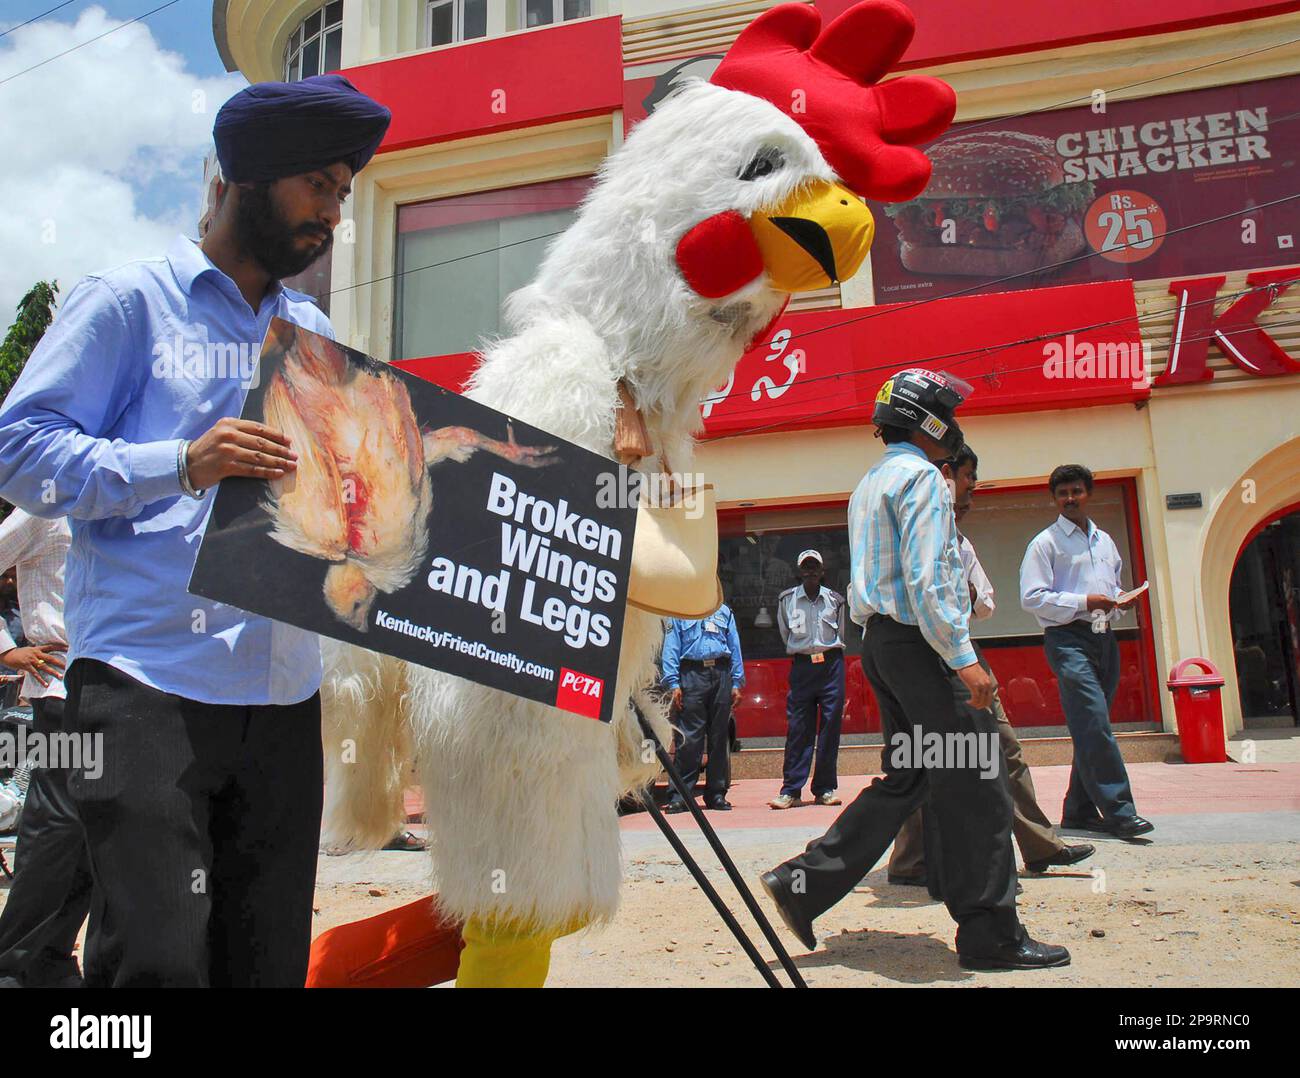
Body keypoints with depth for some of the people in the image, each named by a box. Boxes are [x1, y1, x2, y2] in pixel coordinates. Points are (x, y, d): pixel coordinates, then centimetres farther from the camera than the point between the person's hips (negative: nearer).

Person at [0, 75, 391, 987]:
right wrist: (181, 464, -18)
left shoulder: (316, 334, 19)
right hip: (150, 684, -5)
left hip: (284, 692, 5)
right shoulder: (130, 301, 3)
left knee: (269, 957, 10)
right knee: (159, 956, -6)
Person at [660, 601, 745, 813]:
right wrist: (673, 684, -8)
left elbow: (735, 647, 16)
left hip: (721, 675, 3)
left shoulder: (724, 611, 20)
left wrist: (737, 683, 6)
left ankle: (716, 793, 12)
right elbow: (670, 648, 4)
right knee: (688, 739, -9)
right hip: (692, 674, -3)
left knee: (720, 737, 5)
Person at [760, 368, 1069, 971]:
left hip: (881, 642, 10)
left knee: (905, 780, 13)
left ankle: (803, 883, 11)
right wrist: (963, 659, -21)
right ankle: (991, 937, 6)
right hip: (921, 643, -10)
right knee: (973, 789, -2)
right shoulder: (920, 476, -10)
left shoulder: (869, 484, 20)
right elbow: (926, 579, -21)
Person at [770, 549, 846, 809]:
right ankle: (790, 790, 0)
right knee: (797, 728, -3)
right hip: (801, 665, -1)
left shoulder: (835, 600, 6)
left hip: (831, 664, 1)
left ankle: (825, 789, 8)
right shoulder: (787, 599, 4)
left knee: (830, 727, 0)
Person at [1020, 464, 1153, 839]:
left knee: (1091, 728, 7)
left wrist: (1121, 600, 8)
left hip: (1104, 638, 7)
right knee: (1094, 724, -16)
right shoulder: (1046, 542, -1)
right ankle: (1119, 811, -14)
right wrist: (1084, 603, -15)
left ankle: (1079, 811, 15)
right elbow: (1032, 597, -9)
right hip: (1068, 639, -7)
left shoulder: (1105, 541, 20)